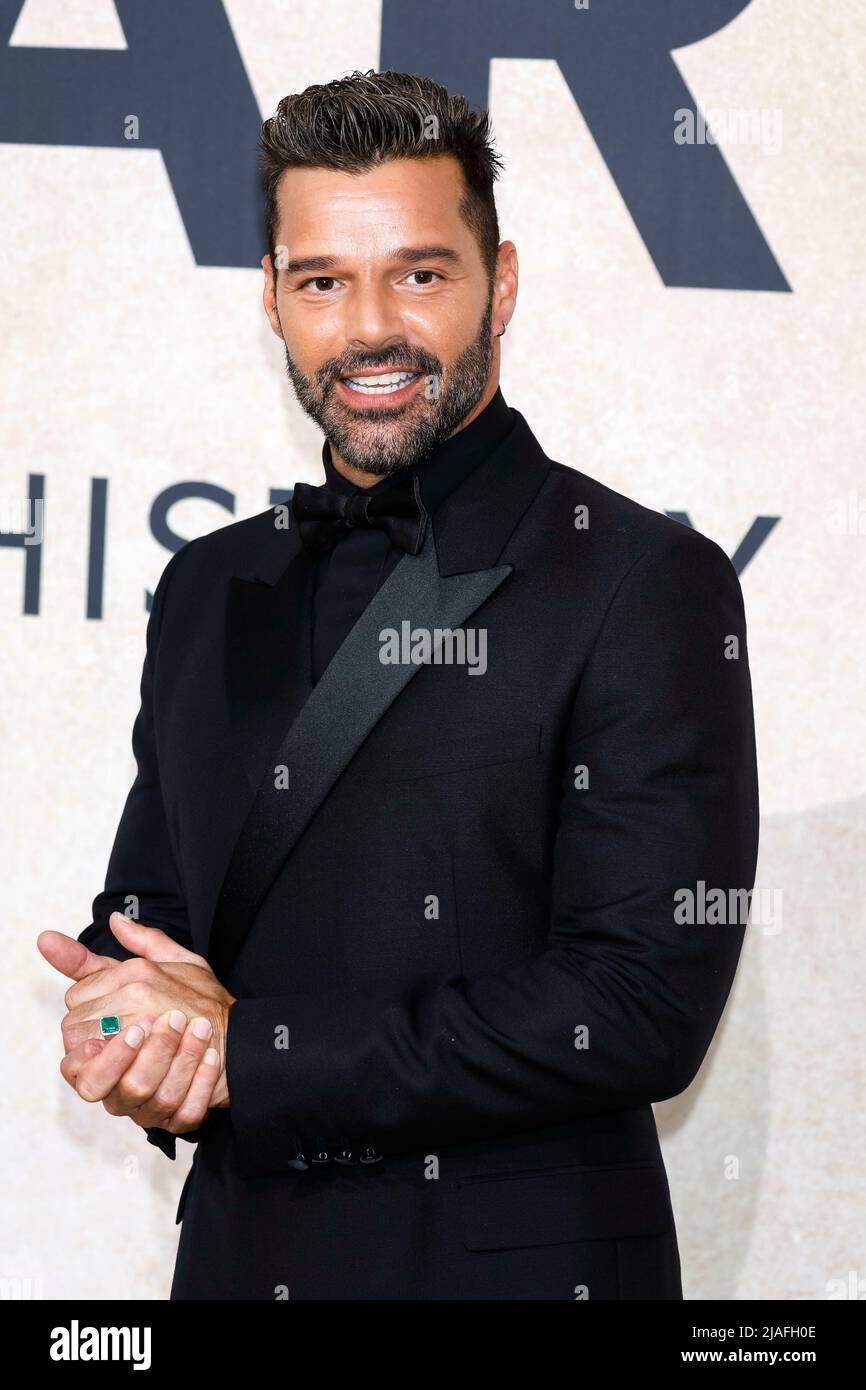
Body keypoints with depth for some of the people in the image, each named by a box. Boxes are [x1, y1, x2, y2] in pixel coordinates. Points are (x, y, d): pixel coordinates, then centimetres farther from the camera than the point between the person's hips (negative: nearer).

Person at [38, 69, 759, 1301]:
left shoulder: (650, 586, -11)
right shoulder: (210, 592, 7)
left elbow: (646, 1006, -18)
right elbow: (143, 911, 13)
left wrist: (250, 1048, -17)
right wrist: (134, 1029, -11)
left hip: (520, 1258, -4)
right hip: (240, 1254, 5)